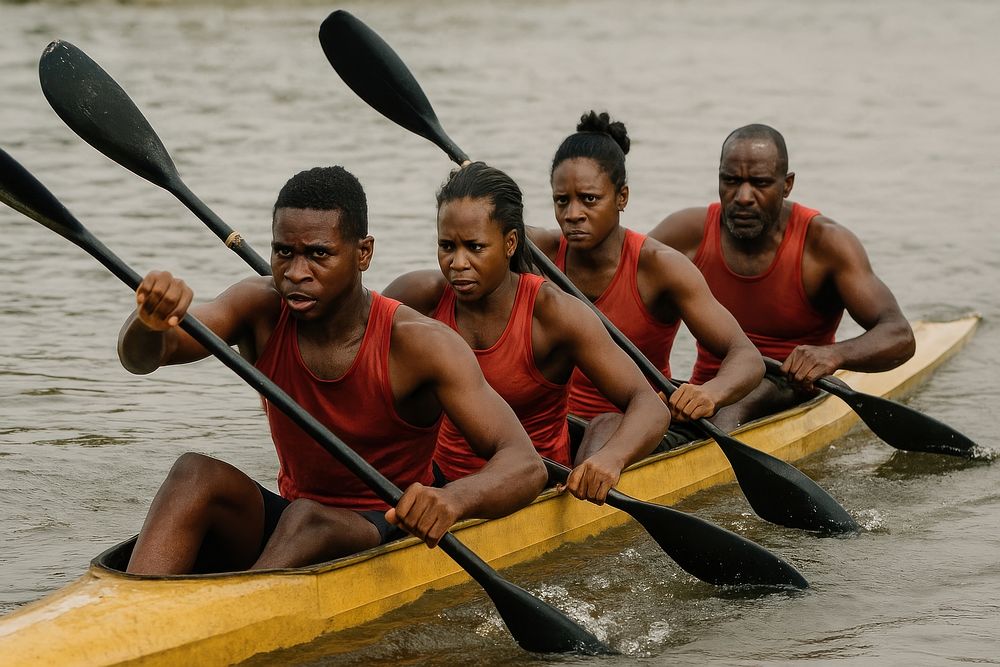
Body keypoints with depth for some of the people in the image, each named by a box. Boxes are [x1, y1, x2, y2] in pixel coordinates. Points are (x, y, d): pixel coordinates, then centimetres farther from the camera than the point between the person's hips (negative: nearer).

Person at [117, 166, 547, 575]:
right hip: (286, 527, 4)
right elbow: (139, 356, -17)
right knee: (195, 475, -23)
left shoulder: (417, 343, -18)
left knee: (308, 520, -35)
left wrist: (454, 500, -48)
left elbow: (526, 465, -24)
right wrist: (150, 322, -43)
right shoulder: (262, 311, -5)